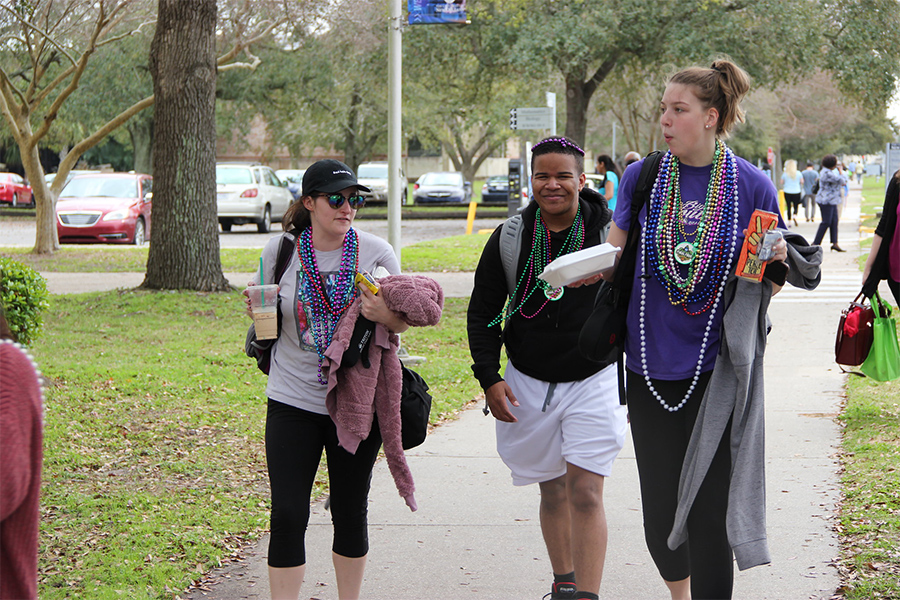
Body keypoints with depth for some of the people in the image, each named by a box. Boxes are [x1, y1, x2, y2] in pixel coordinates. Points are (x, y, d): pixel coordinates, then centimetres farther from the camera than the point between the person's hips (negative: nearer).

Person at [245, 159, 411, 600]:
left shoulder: (376, 252, -2)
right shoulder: (280, 250, -1)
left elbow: (402, 322, 5)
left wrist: (385, 315, -17)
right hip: (293, 400, 0)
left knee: (350, 513, 10)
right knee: (287, 516, -5)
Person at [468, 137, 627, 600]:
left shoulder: (607, 234, -7)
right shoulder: (510, 238, -2)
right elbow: (483, 311, 3)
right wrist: (489, 378, -4)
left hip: (593, 382, -2)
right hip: (528, 384, 2)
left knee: (585, 492, -10)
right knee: (552, 491, 12)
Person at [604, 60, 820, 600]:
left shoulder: (752, 185, -2)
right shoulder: (642, 176, 2)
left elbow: (772, 279, 7)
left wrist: (777, 264, -16)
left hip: (716, 368, -2)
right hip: (651, 364, 2)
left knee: (709, 509, -7)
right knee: (659, 506, 9)